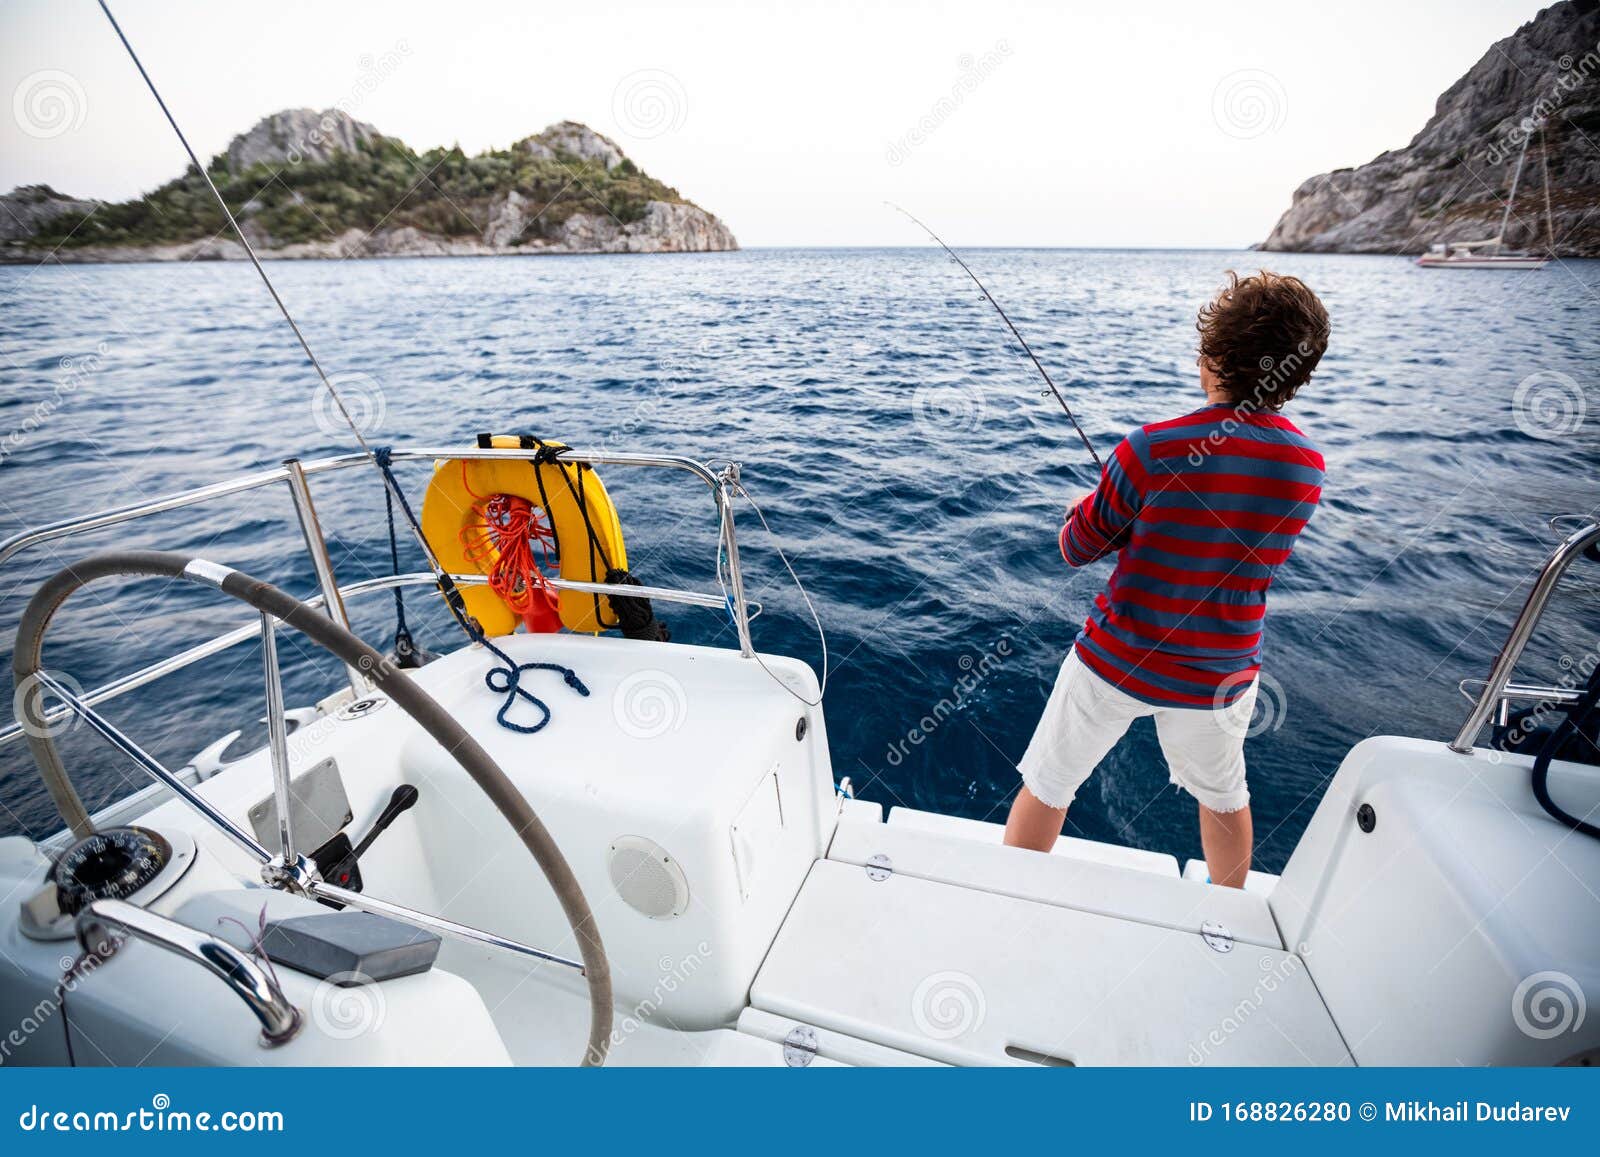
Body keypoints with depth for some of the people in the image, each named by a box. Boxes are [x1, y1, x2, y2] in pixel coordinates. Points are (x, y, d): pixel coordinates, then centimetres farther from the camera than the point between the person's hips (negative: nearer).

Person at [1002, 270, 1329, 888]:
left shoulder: (1154, 449, -21)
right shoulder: (1308, 465, -5)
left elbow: (1076, 549, -10)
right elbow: (1248, 549, 10)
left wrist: (1081, 513, 12)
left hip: (1118, 661, -4)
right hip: (1221, 675, 5)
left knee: (1046, 786, 14)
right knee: (1223, 795, 29)